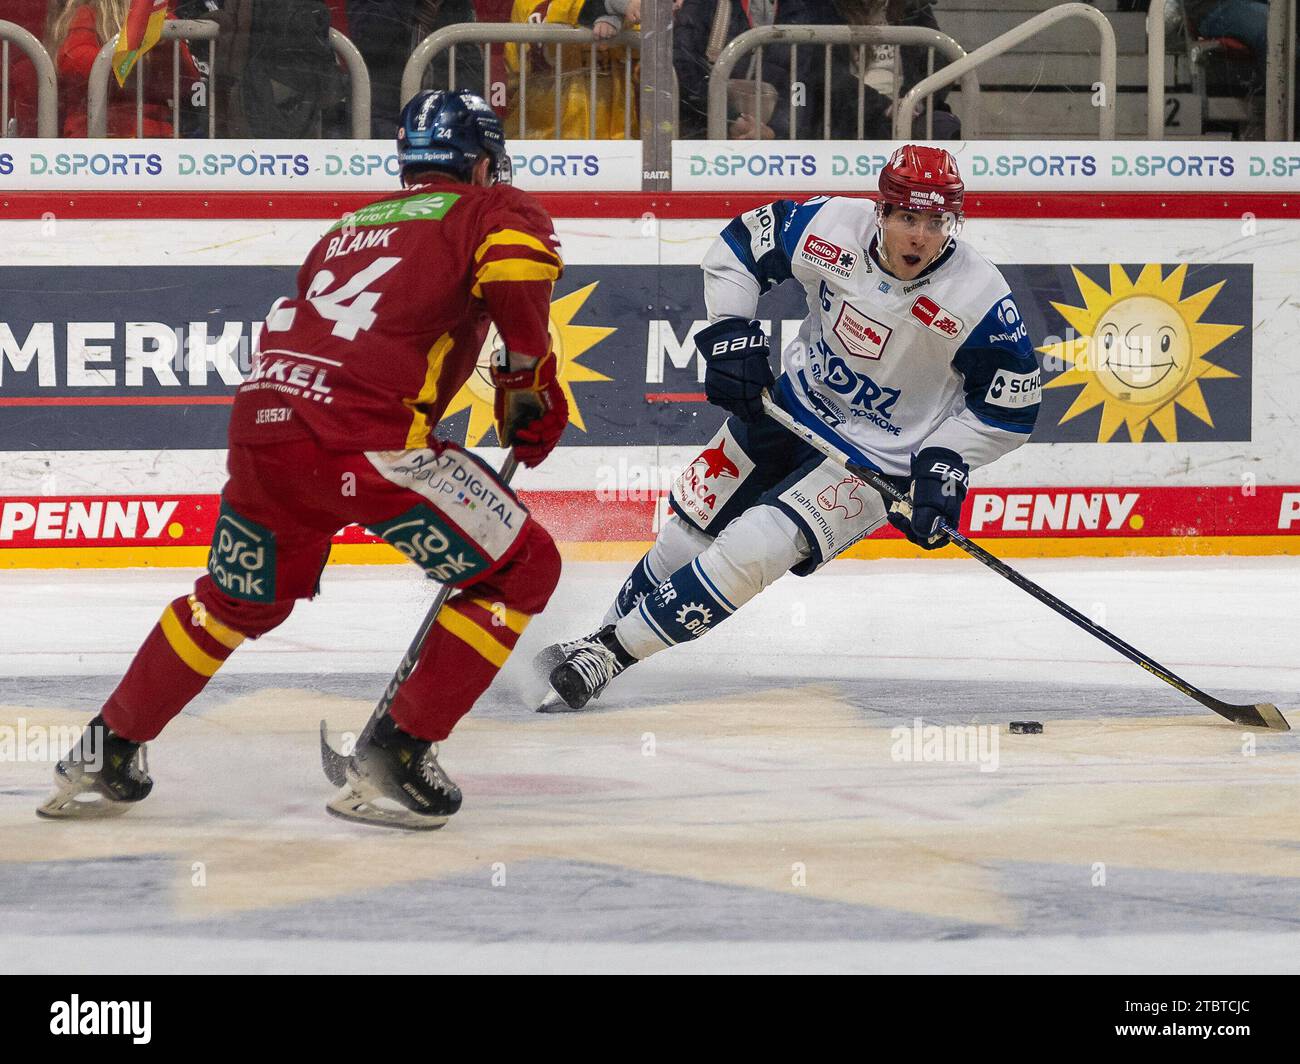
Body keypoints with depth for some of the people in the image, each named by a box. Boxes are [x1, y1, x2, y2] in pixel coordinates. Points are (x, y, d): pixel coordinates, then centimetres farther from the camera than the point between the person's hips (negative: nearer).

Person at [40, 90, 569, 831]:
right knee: (520, 569, 7)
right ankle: (395, 758, 2)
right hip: (366, 434, -7)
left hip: (262, 418, 7)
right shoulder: (493, 208, 12)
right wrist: (530, 383, -1)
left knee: (239, 599, 30)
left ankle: (106, 757, 33)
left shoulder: (349, 228, 31)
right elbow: (516, 266, -12)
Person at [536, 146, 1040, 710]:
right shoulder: (831, 228, -18)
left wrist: (945, 462, -20)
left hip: (880, 459, -4)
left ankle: (609, 654, -10)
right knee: (689, 530, 12)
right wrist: (729, 332, -9)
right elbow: (739, 245, 0)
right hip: (794, 406, 4)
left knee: (751, 551, -20)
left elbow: (1010, 406, -12)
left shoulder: (979, 298, -24)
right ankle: (606, 630, 37)